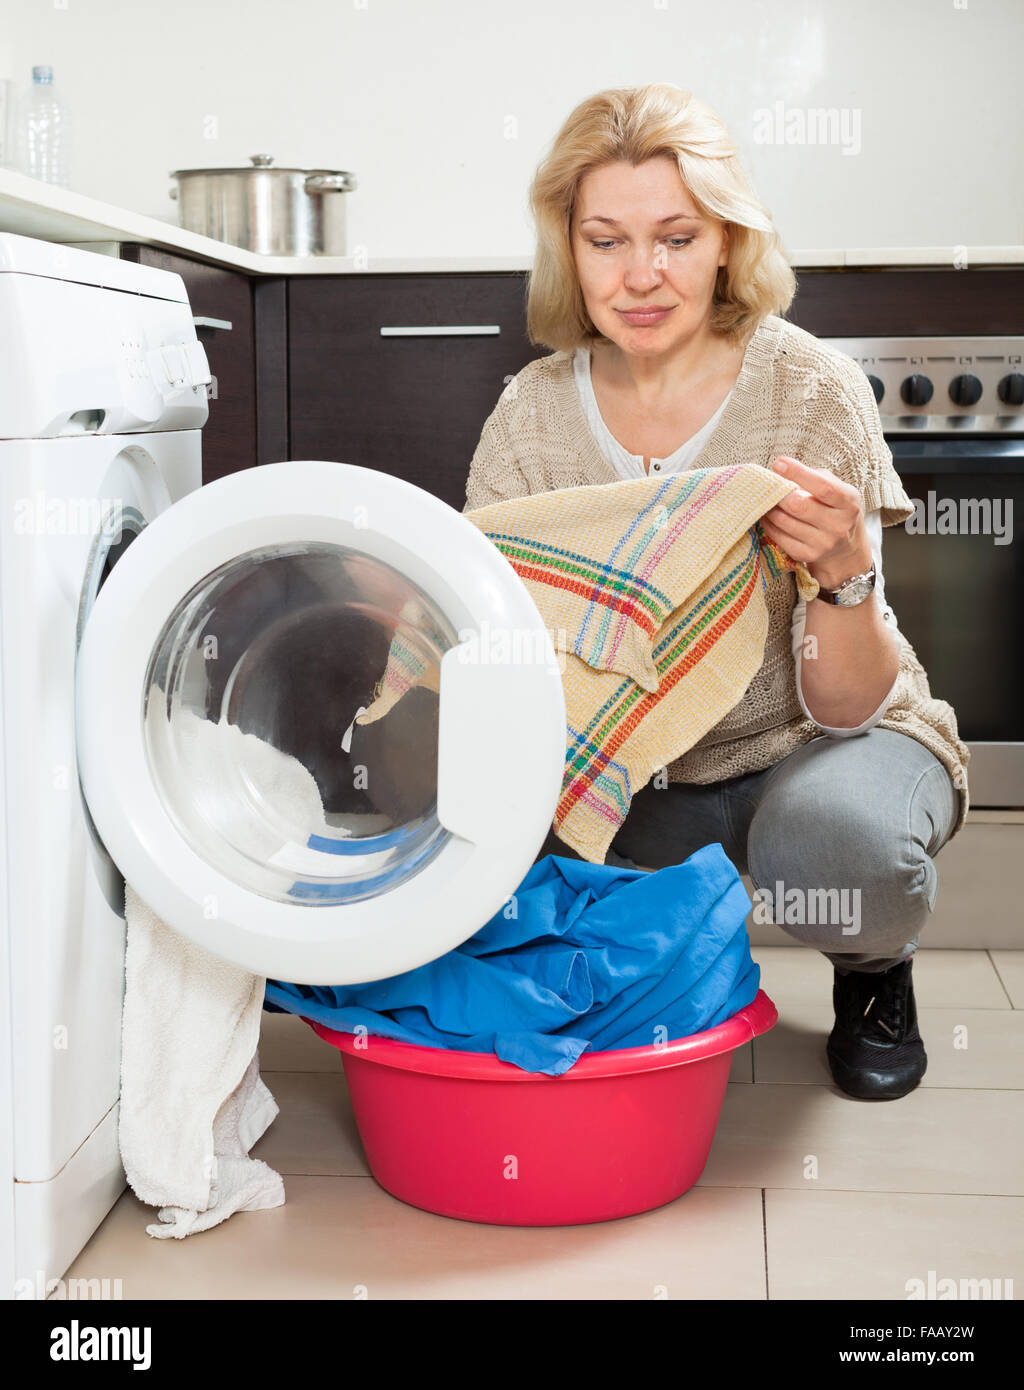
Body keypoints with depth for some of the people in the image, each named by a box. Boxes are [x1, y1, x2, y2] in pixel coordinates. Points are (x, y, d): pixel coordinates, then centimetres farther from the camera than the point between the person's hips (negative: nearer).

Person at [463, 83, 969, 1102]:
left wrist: (846, 574, -39)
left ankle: (875, 975, 2)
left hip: (813, 748, -3)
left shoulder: (812, 392, -17)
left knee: (832, 834, -37)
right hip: (635, 778, 3)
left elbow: (846, 707, -18)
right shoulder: (530, 418, -7)